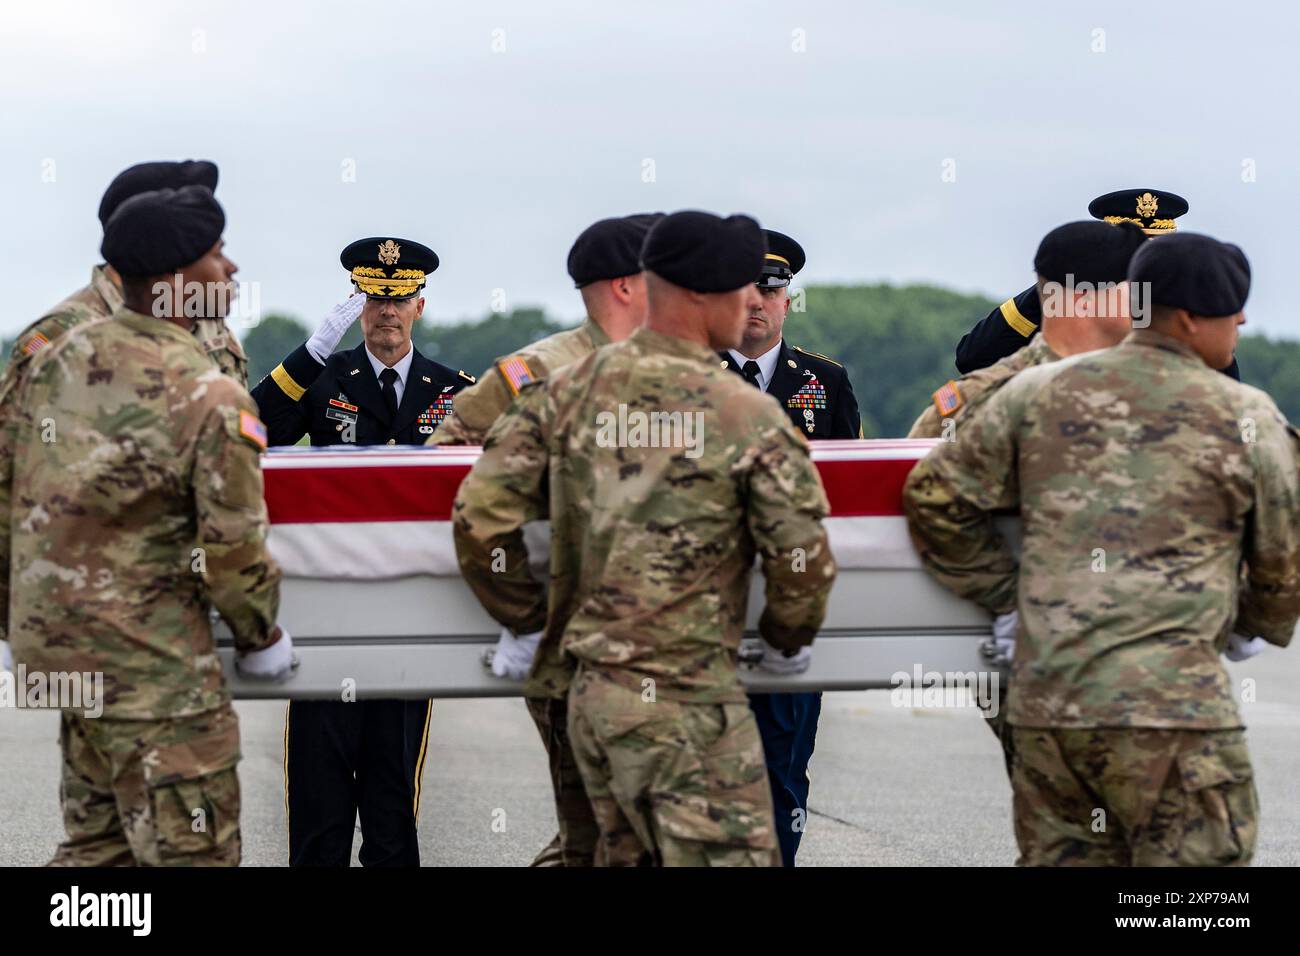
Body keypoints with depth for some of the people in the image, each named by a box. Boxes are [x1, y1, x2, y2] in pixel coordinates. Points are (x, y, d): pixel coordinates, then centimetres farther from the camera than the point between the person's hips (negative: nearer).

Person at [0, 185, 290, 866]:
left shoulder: (55, 359, 3)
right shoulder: (211, 399, -19)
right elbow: (231, 547, -15)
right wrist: (261, 636, 3)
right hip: (150, 661, -8)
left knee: (97, 841, 20)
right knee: (192, 853, -1)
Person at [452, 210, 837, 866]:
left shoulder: (567, 392, 3)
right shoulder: (750, 418, -9)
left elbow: (478, 517, 1)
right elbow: (802, 563, -7)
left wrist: (532, 619, 15)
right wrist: (785, 638, 14)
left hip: (586, 690, 6)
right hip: (686, 701, -6)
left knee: (627, 855, 19)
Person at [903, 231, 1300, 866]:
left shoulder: (1040, 392, 10)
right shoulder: (1246, 419, 1)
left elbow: (934, 496, 12)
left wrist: (1004, 593, 20)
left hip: (1042, 701, 5)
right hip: (1172, 703, -5)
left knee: (1062, 857, 13)